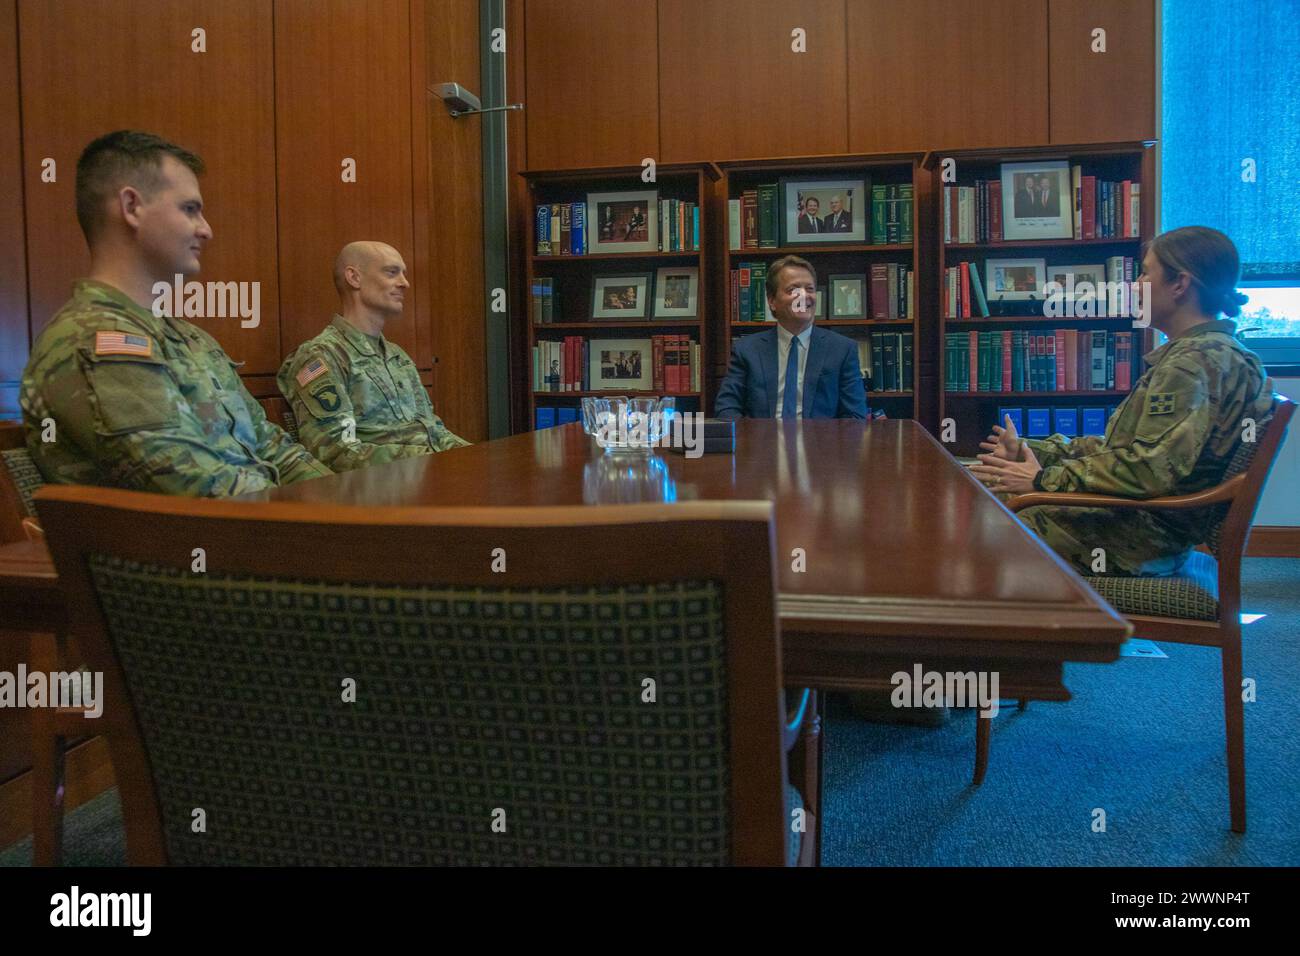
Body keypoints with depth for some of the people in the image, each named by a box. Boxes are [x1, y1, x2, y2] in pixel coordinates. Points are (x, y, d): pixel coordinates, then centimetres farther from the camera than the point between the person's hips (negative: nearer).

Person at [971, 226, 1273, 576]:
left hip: (1147, 533, -10)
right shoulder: (1208, 351, 17)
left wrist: (1045, 480, -20)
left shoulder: (1199, 360, -18)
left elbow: (1151, 469, -28)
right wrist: (1029, 451, 13)